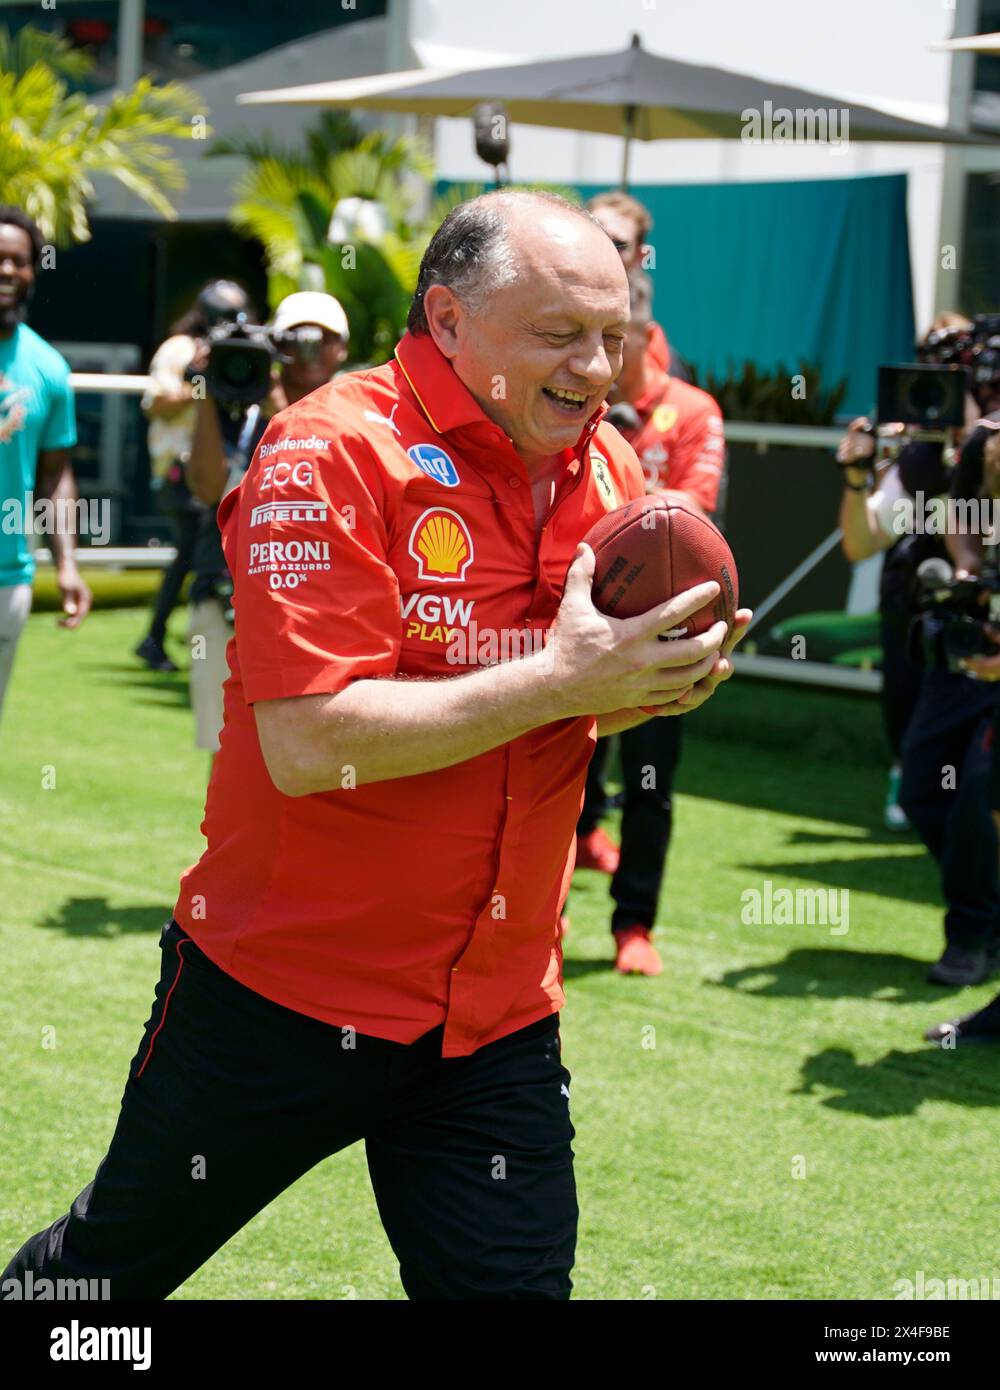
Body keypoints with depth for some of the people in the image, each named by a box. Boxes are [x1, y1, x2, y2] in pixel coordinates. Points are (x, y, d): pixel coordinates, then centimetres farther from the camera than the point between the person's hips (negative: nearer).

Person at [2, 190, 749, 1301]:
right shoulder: (333, 449, -17)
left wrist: (655, 687, -9)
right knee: (114, 1262, 14)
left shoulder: (607, 468, 3)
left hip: (498, 1019, 5)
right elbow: (309, 742, -26)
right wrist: (558, 680, -25)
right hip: (279, 990, -4)